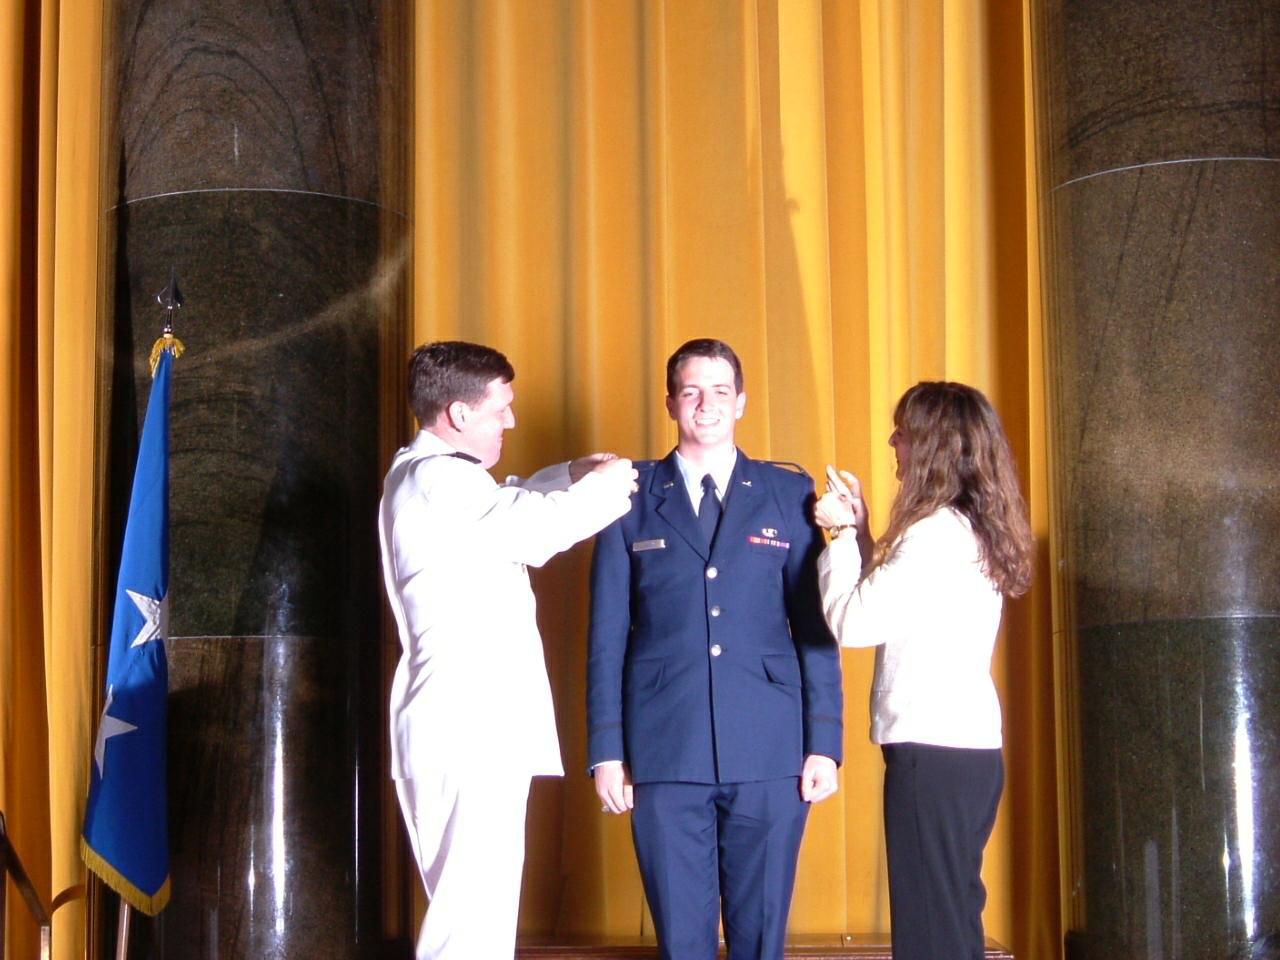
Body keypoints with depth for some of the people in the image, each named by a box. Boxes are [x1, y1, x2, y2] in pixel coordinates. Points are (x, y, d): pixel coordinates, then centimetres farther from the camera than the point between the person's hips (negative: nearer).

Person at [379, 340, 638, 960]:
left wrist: (572, 475, 15)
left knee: (472, 909, 12)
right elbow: (533, 530, -17)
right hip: (469, 730, -11)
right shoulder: (439, 479, -13)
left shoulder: (417, 474, 20)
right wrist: (599, 488, 0)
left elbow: (504, 508, 29)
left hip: (469, 729, 11)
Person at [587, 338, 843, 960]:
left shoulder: (789, 495, 9)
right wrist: (606, 749, 1)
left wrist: (824, 743, -1)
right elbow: (607, 635, 7)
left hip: (769, 756, 0)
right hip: (666, 757, 0)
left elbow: (816, 626, 6)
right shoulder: (632, 499, 8)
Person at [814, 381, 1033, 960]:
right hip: (970, 746, 10)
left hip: (932, 752, -10)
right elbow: (887, 609, 17)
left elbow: (854, 623, -19)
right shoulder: (977, 529, 14)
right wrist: (860, 533, 12)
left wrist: (843, 535, -7)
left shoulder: (936, 533, -14)